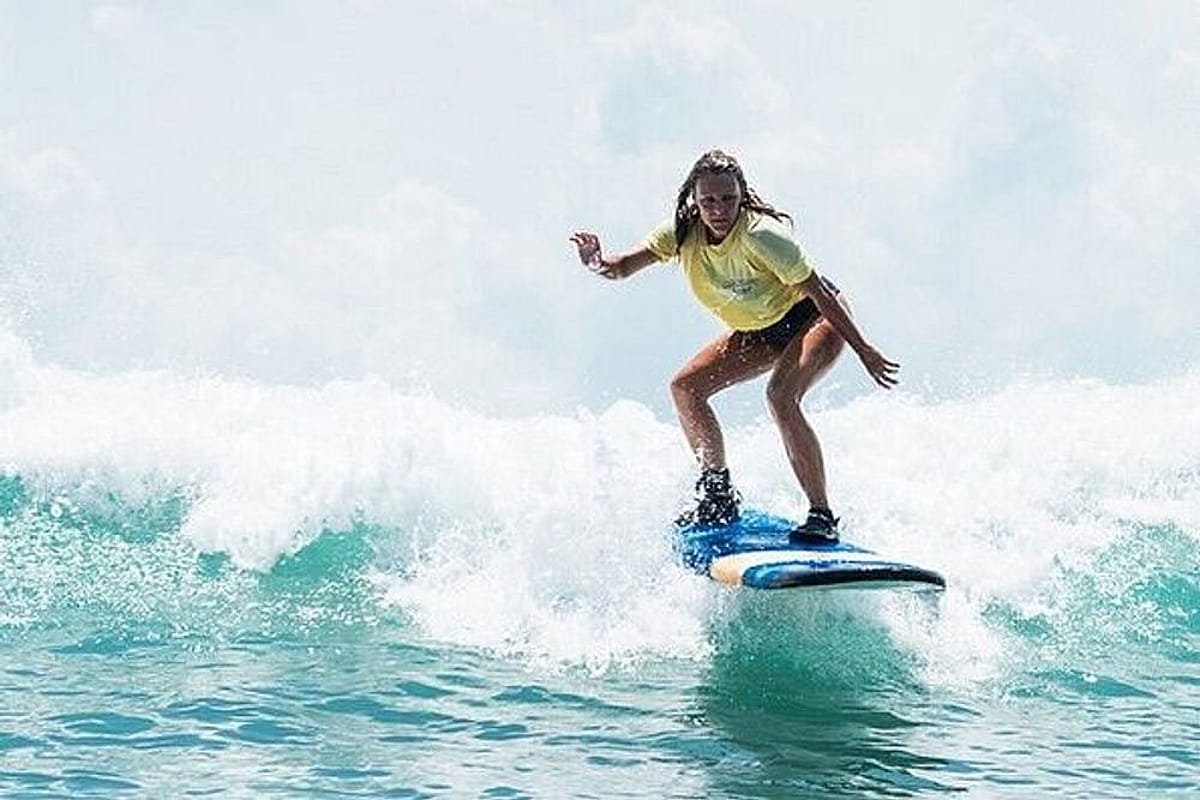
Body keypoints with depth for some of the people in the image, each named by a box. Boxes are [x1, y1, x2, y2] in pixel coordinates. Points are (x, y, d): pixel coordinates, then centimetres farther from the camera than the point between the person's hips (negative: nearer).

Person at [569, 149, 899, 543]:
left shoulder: (759, 234, -32)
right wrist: (600, 262, -44)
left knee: (780, 396, -32)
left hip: (815, 318, -7)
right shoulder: (684, 233, -14)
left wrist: (864, 351, -22)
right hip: (758, 331, 7)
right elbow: (624, 266, -20)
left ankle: (822, 515, -25)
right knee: (686, 386, -5)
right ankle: (719, 495, 9)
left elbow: (819, 291, -26)